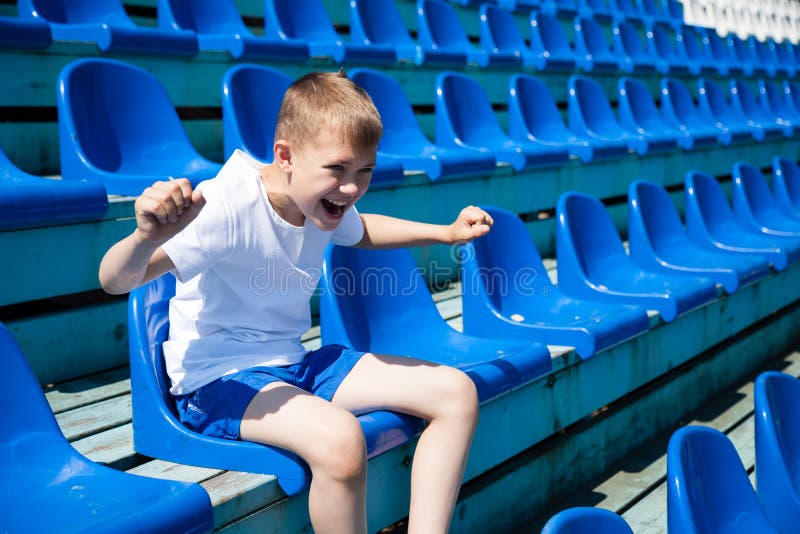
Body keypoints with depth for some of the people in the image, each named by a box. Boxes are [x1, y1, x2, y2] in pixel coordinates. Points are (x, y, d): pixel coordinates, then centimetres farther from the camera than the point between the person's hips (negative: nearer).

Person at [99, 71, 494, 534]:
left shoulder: (322, 201, 0)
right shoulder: (229, 207, -25)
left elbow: (359, 230, 28)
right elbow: (117, 281, -31)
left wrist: (445, 233, 22)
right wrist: (148, 237, -53)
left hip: (294, 364, 8)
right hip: (220, 378, -8)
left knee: (456, 392, -2)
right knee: (338, 438, -39)